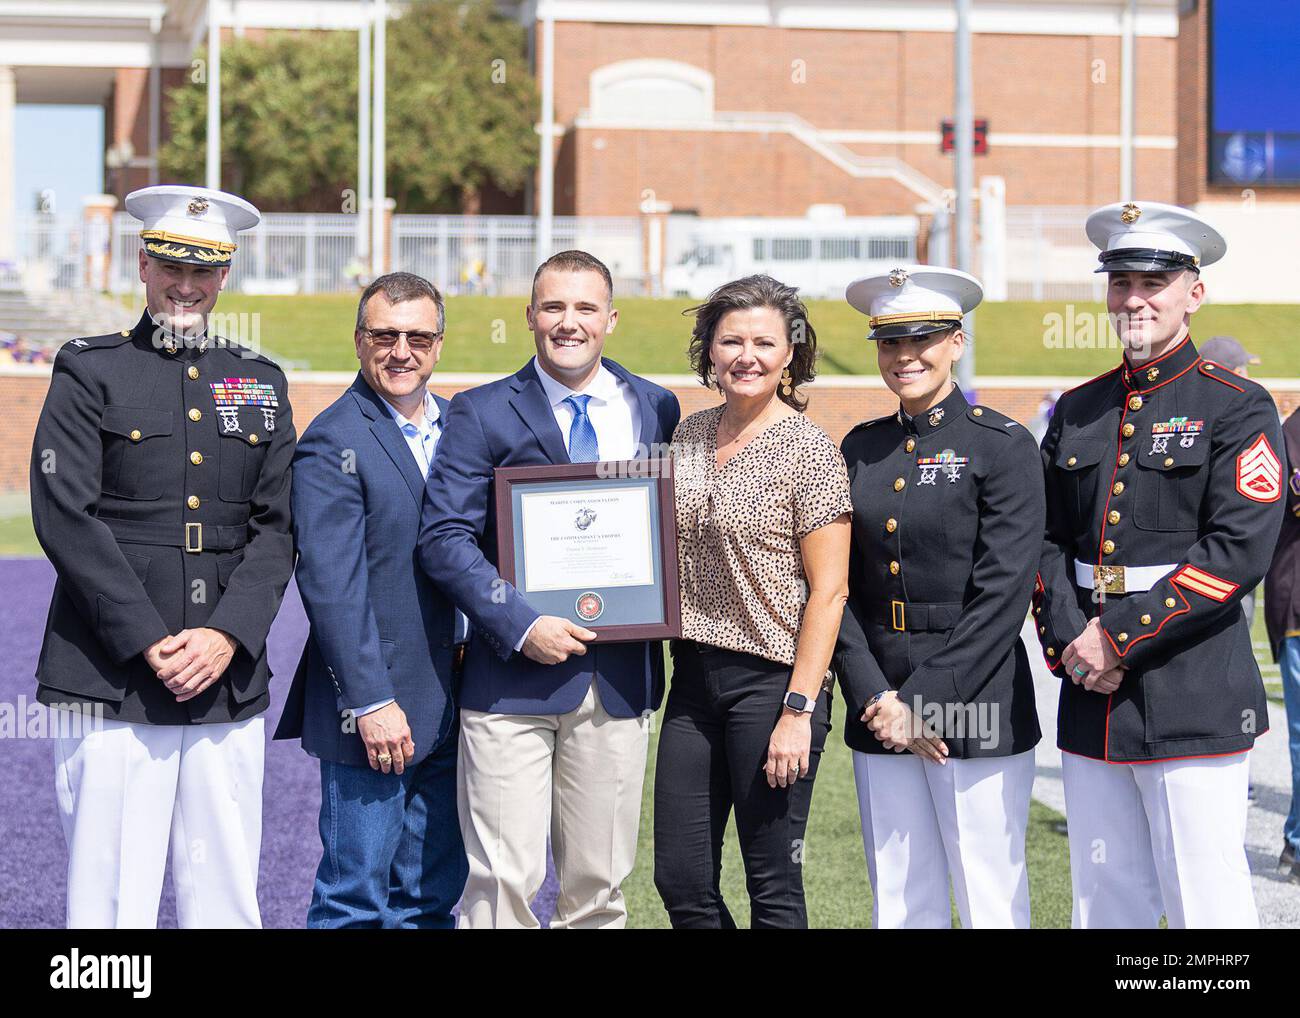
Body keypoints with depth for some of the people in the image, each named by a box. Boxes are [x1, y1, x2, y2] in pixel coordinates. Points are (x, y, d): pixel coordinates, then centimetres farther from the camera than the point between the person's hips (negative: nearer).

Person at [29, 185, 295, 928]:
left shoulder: (262, 384, 15)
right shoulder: (89, 374, 4)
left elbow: (277, 529, 8)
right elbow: (66, 518, -6)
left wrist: (228, 636, -8)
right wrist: (148, 643, -13)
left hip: (230, 686, 4)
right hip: (111, 682, -3)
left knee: (228, 902, 6)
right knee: (110, 904, -4)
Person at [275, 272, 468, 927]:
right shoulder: (333, 443, -10)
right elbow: (331, 584, -15)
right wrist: (372, 702, -19)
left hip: (451, 707, 7)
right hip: (374, 708, -7)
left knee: (433, 896, 12)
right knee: (356, 900, -1)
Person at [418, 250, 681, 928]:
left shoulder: (655, 408, 10)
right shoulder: (482, 414, 0)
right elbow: (444, 537, -7)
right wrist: (522, 625, -16)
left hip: (620, 678, 3)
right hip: (513, 680, -3)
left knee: (600, 884, 9)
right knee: (504, 880, -6)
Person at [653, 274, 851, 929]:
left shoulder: (810, 451, -9)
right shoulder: (689, 436, 9)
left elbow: (828, 592, -11)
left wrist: (798, 710, -16)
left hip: (772, 679, -6)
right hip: (695, 676, 6)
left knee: (773, 885, 2)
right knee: (679, 878, 7)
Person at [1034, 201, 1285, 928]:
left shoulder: (1237, 409, -3)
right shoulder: (1078, 411, 14)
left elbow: (1239, 553, -13)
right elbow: (1047, 540, 12)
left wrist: (1120, 637, -15)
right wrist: (1070, 642, -6)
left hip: (1195, 704, -5)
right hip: (1092, 702, 5)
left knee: (1208, 903, -4)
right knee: (1106, 900, 10)